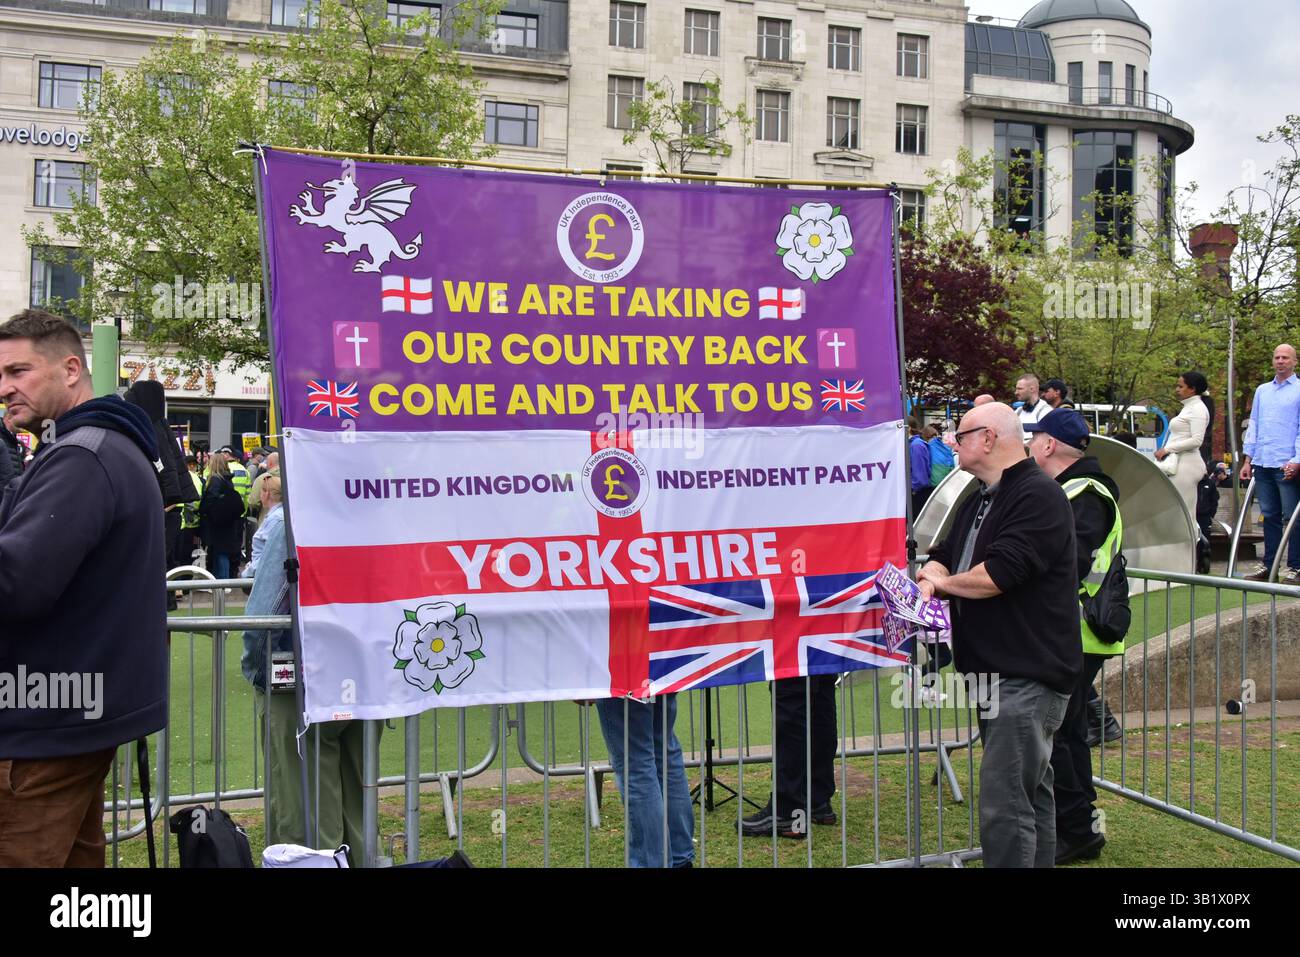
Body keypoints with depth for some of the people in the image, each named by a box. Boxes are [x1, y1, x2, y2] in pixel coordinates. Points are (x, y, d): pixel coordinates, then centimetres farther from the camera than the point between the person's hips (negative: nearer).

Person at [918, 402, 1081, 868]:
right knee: (1031, 793, 18)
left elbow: (997, 574, -24)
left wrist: (943, 582, -6)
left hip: (1027, 675, -10)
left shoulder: (1039, 497, -14)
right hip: (996, 673, 10)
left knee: (1005, 804, -12)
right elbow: (942, 556, 19)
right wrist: (932, 578, -6)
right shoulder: (979, 501, 18)